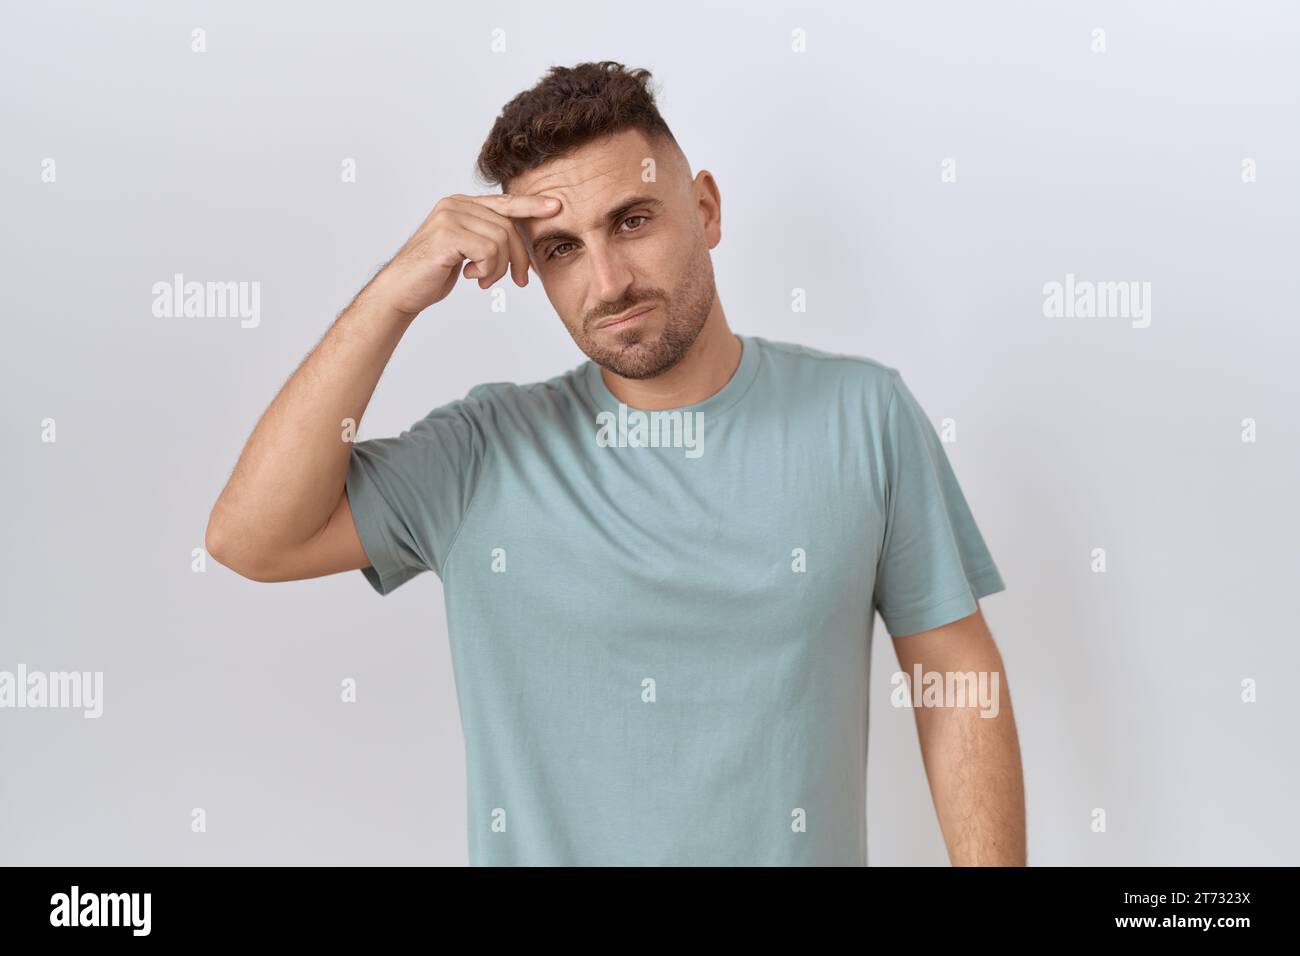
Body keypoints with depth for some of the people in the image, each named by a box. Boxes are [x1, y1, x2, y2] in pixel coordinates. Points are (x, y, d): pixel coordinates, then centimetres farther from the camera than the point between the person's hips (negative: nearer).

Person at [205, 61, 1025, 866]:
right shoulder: (483, 451, -8)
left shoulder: (863, 415, -9)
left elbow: (958, 680, -5)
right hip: (536, 846, 0)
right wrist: (394, 293, -21)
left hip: (802, 848, 0)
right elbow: (251, 538, -17)